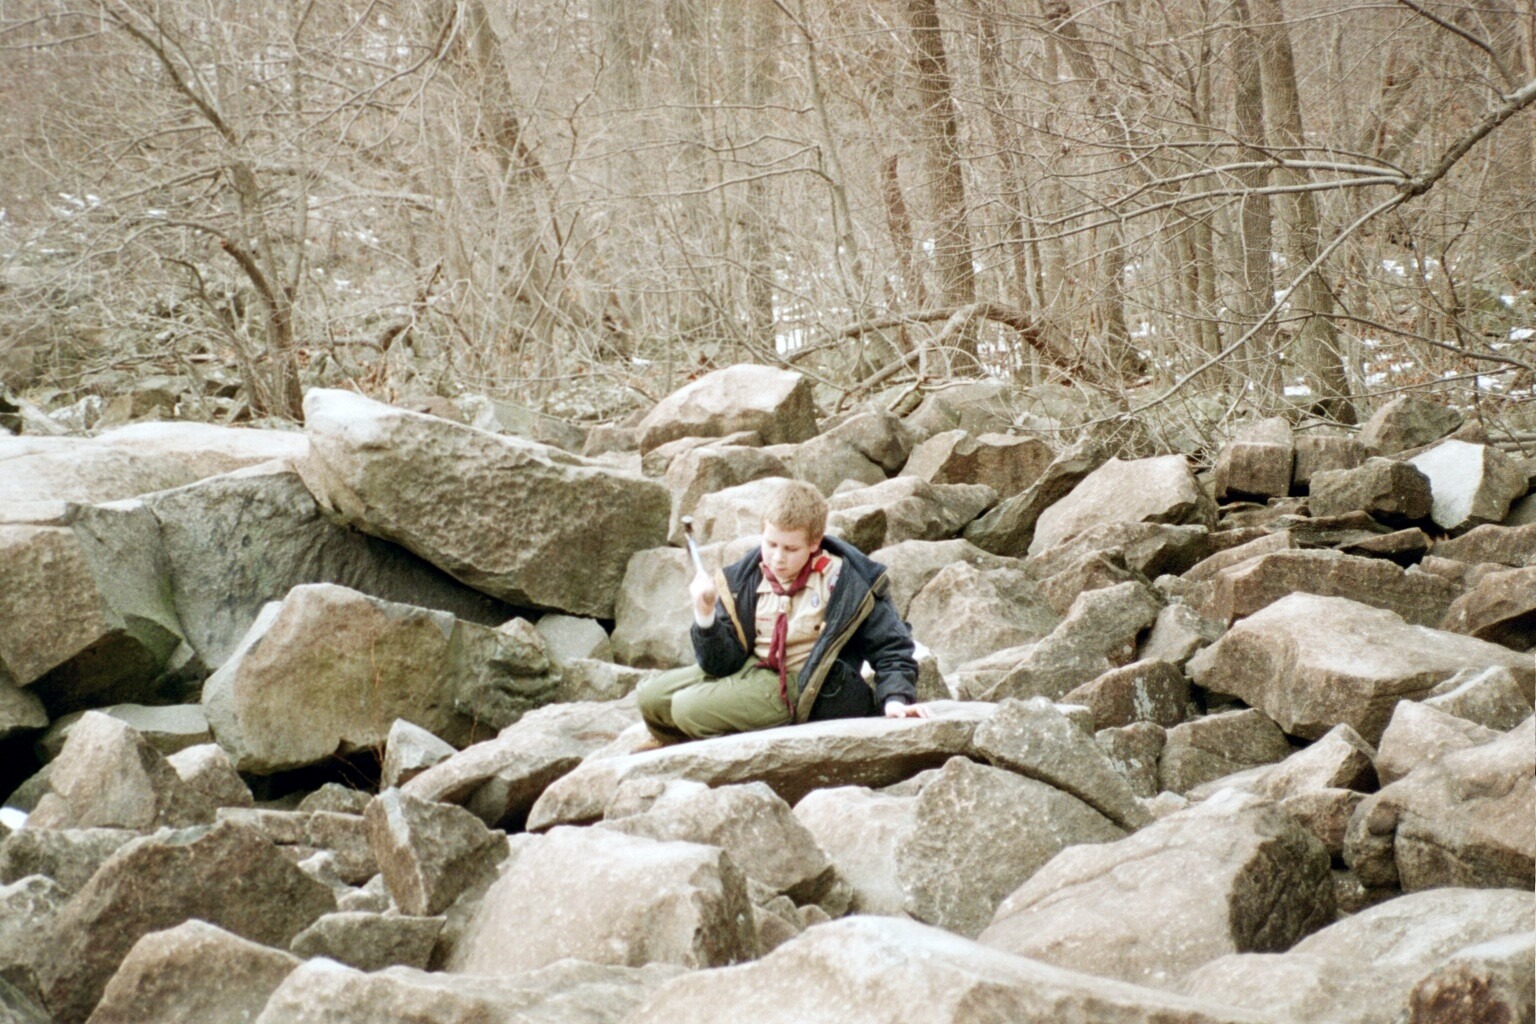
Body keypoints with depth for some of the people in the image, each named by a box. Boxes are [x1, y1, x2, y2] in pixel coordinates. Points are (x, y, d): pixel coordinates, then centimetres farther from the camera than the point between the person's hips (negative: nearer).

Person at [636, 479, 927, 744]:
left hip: (804, 688, -6)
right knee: (651, 695, 0)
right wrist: (706, 615, -20)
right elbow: (723, 664, -3)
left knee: (690, 709, -21)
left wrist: (895, 698, -23)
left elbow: (891, 649, -6)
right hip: (752, 671, 6)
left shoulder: (847, 583, -13)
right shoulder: (742, 582, -1)